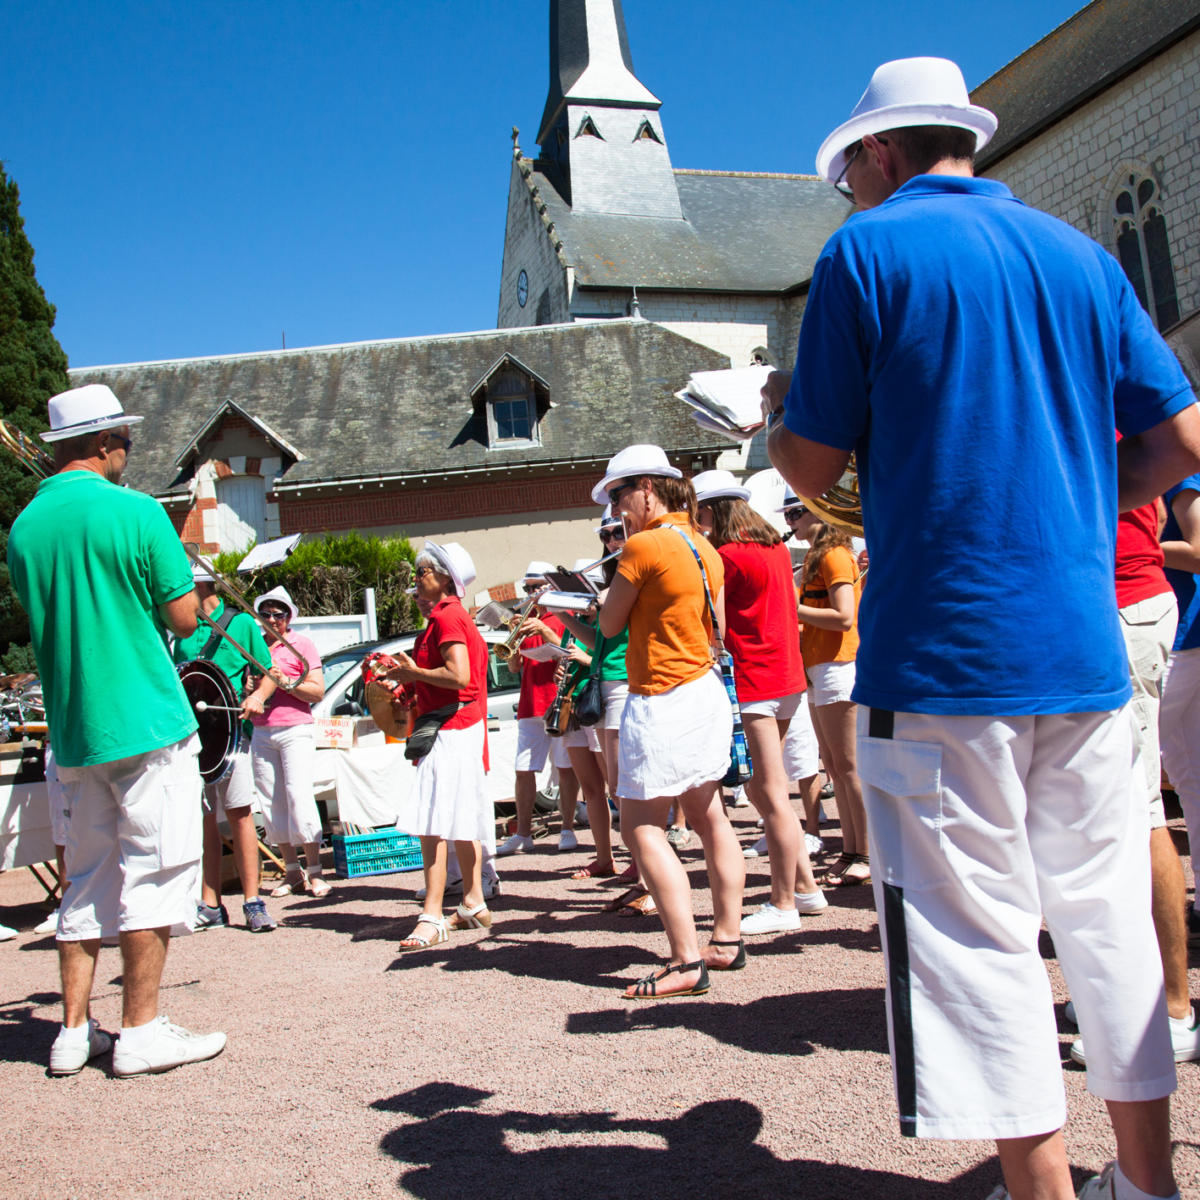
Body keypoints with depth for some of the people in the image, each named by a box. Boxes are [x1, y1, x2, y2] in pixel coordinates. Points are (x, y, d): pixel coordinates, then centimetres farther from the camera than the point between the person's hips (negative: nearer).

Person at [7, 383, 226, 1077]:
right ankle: (141, 1032, 4)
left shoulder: (25, 525, 8)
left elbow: (43, 621, 17)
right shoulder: (137, 511, -10)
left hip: (73, 730, 6)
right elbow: (184, 618, -7)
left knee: (87, 878, 13)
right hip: (146, 720, -6)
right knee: (155, 870, 1)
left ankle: (75, 1032, 17)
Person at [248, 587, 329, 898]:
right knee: (271, 802, 3)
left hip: (295, 730, -5)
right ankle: (292, 871, 10)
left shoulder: (301, 645, 3)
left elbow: (317, 691, -4)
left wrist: (285, 682, -16)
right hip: (260, 732, 5)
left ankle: (314, 872, -6)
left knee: (299, 797, -11)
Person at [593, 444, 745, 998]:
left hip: (661, 700, -9)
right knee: (708, 816, 16)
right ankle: (727, 940, 25)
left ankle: (687, 962, -9)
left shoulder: (642, 546, -15)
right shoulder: (705, 548, 10)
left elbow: (609, 624, -7)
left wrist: (618, 576, 8)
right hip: (707, 690, 9)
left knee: (642, 827, -5)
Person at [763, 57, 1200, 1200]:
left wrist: (778, 408, 17)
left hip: (944, 648, -6)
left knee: (976, 931, 1)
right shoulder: (1081, 253, 13)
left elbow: (813, 466, -4)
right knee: (1105, 910, 15)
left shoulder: (865, 252, -2)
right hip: (1084, 643, 6)